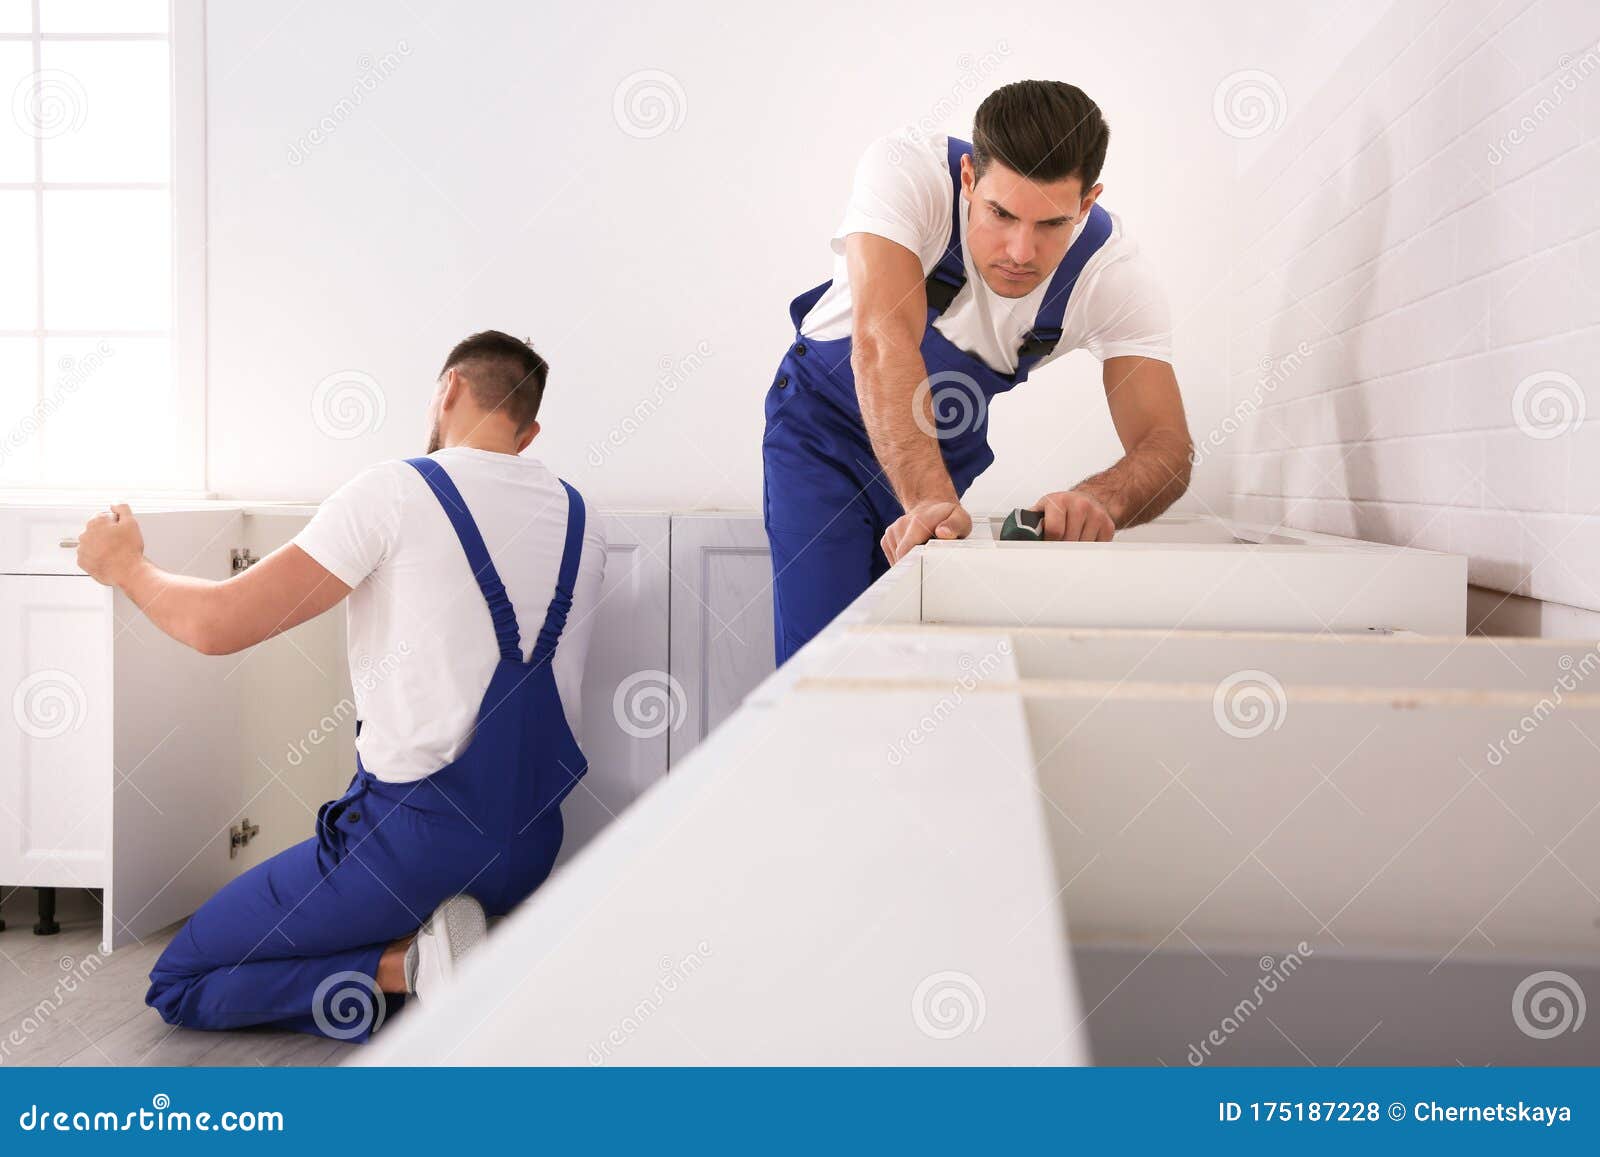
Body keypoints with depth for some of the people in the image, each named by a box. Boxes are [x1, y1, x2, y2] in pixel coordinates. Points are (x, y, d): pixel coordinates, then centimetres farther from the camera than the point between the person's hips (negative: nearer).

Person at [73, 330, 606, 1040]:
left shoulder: (397, 491, -12)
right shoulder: (581, 519, 5)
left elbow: (216, 625, -11)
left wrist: (125, 565, 10)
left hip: (413, 835, -6)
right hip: (532, 850, 6)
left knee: (177, 986, 10)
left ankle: (404, 967, -10)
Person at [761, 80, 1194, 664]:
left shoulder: (1115, 272, -22)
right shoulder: (903, 172, -30)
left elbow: (1167, 446, -27)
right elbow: (883, 342, -42)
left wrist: (1099, 500, -50)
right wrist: (930, 498, -55)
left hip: (951, 442, 3)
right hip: (826, 418, -2)